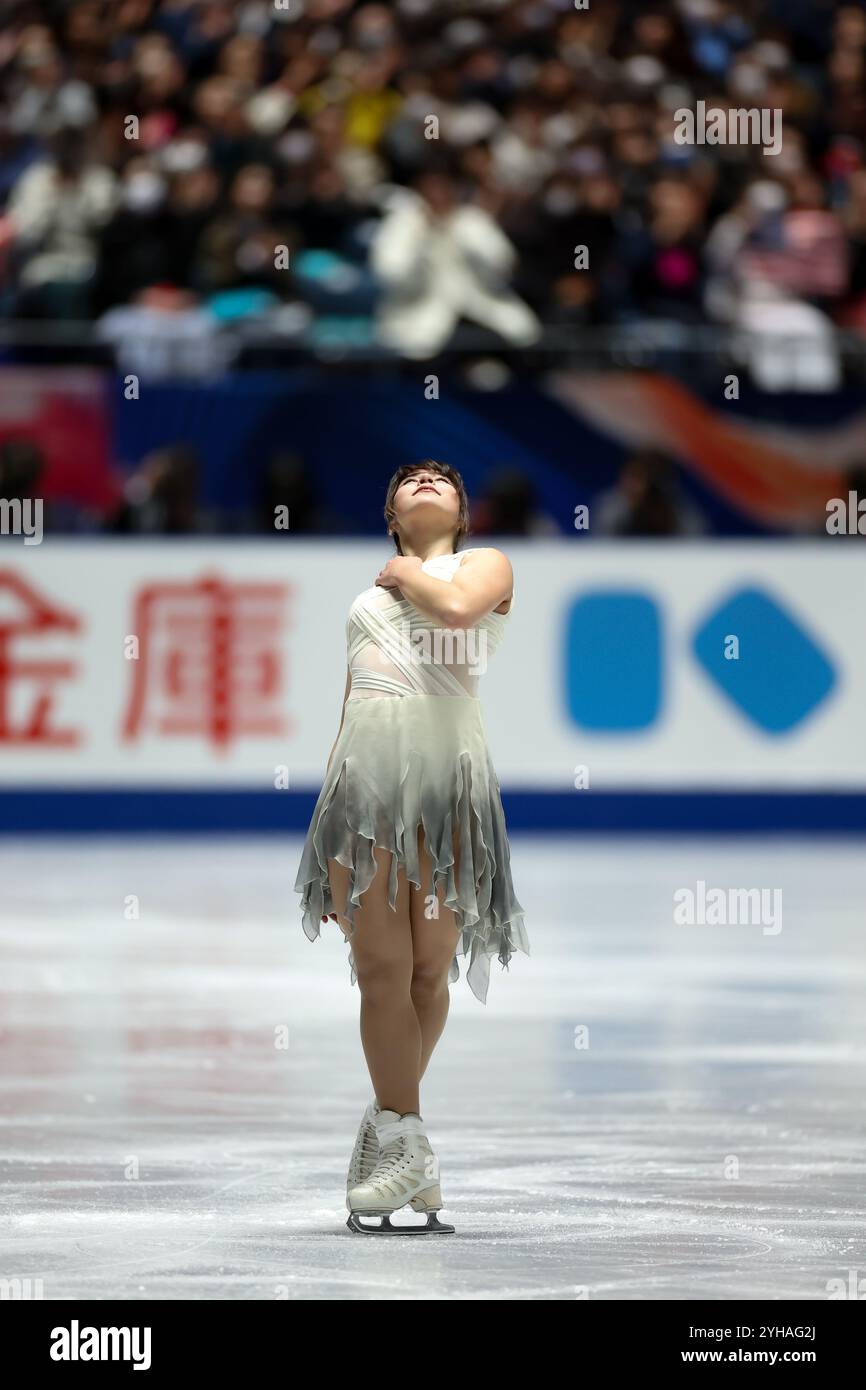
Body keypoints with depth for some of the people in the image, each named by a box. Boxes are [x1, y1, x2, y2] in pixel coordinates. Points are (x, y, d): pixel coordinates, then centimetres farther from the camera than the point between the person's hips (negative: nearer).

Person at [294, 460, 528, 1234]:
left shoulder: (487, 564, 15)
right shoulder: (371, 594, 28)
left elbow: (457, 605, -11)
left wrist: (409, 573, 8)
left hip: (445, 772, -3)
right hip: (364, 773, 3)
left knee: (431, 967, -3)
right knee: (380, 965, -7)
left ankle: (391, 1119, 10)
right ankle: (406, 1152, -6)